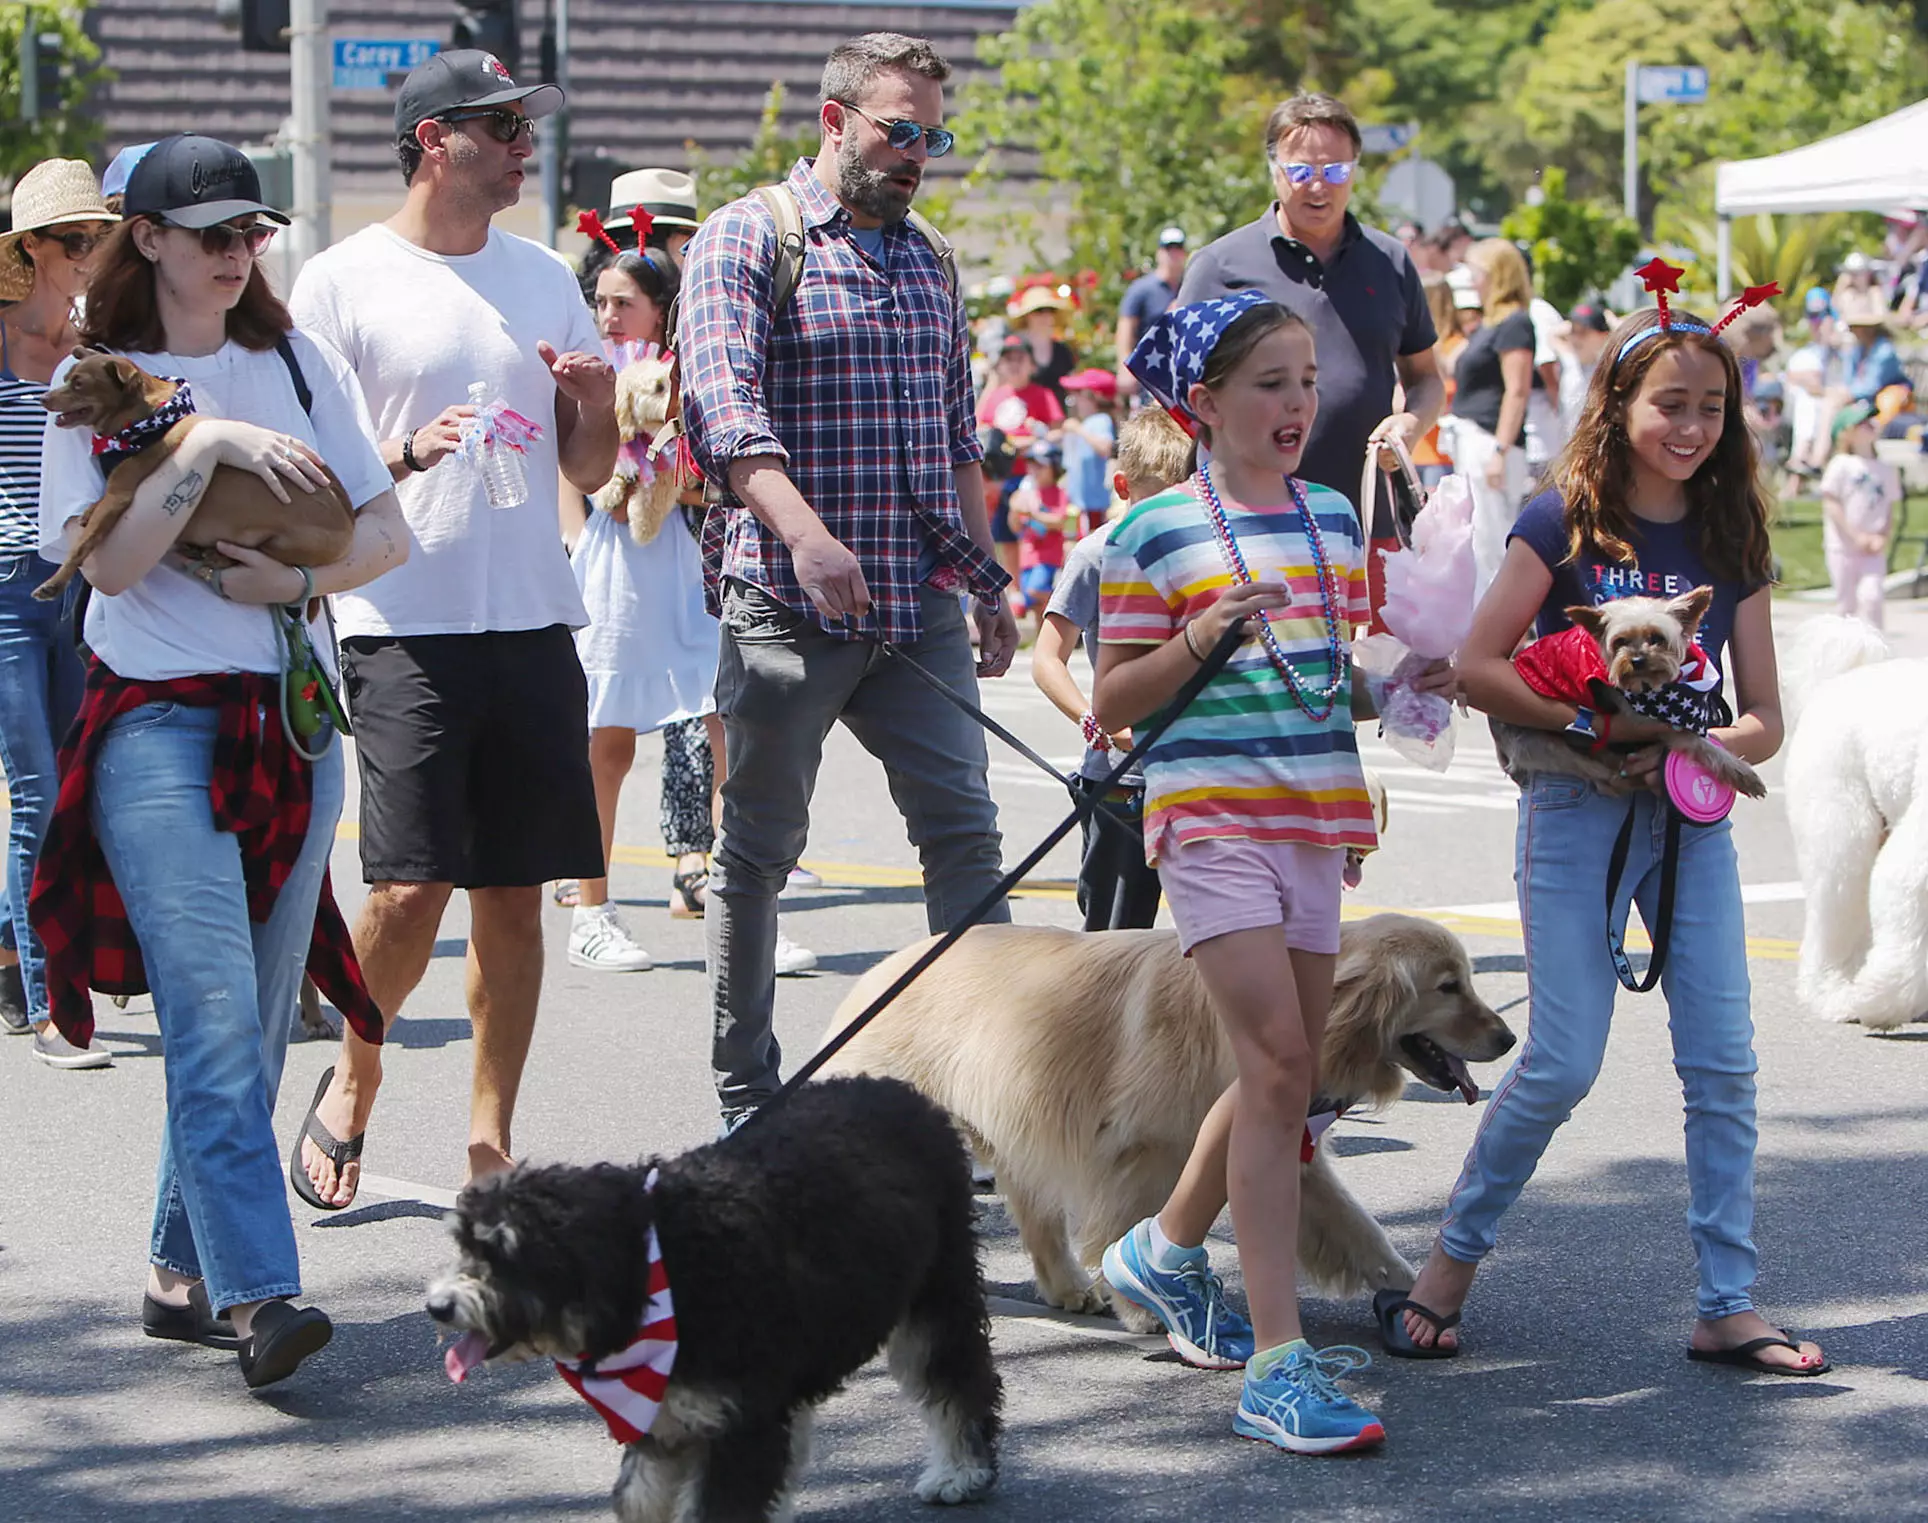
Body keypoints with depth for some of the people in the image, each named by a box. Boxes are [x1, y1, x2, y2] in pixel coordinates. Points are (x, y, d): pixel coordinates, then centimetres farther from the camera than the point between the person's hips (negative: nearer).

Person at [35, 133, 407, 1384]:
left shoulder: (303, 365, 10)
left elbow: (389, 533, 6)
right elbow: (108, 560, -10)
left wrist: (293, 581, -11)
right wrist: (208, 447, -18)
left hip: (296, 719, 4)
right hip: (159, 726, -4)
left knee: (258, 1021, 6)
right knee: (214, 1013, -15)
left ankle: (184, 1271, 17)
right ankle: (255, 1287, -20)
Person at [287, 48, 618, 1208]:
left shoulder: (545, 277, 14)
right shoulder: (346, 282, -1)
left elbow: (589, 472, 18)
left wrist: (598, 406, -2)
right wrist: (402, 457, -18)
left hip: (535, 622, 5)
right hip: (405, 626, -5)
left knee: (516, 894, 4)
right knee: (411, 887, -11)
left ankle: (491, 1140, 13)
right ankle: (354, 1080, 15)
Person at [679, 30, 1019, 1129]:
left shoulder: (926, 259, 16)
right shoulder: (748, 239, -4)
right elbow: (722, 404, -19)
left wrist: (986, 574, 17)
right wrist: (802, 527, -33)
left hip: (922, 606, 5)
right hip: (785, 604, -5)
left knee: (964, 827, -3)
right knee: (760, 850, 4)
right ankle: (748, 1094, 13)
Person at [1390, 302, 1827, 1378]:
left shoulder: (1731, 540, 6)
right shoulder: (1566, 523, -5)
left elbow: (1764, 717, 6)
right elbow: (1480, 666, -9)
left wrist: (1708, 749, -15)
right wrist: (1606, 723, -17)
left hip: (1691, 814, 4)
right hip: (1577, 809, -4)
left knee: (1724, 1062, -2)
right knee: (1564, 1063, -6)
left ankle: (1730, 1305, 5)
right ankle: (1455, 1255, 14)